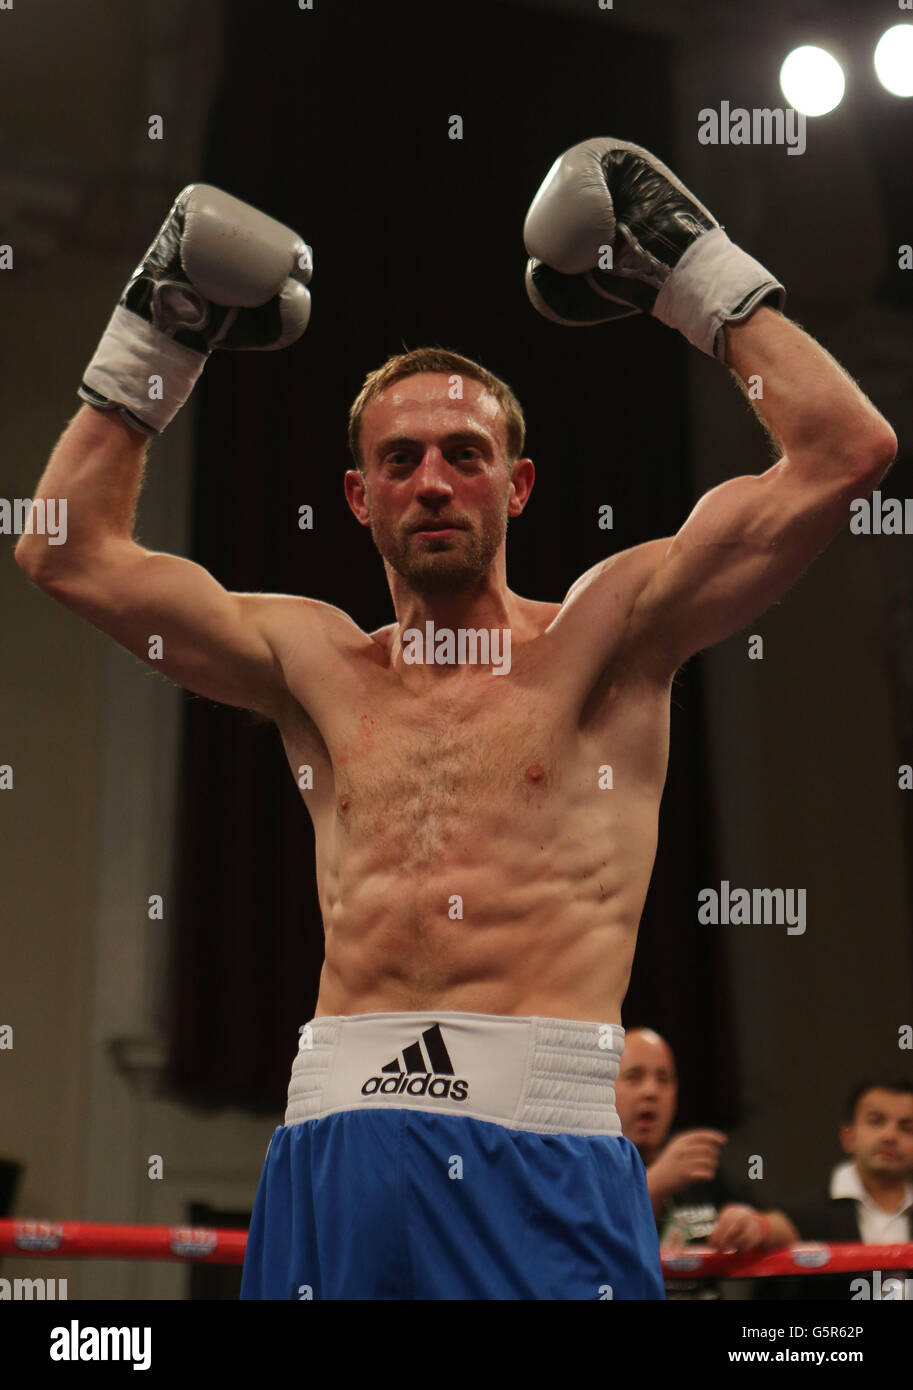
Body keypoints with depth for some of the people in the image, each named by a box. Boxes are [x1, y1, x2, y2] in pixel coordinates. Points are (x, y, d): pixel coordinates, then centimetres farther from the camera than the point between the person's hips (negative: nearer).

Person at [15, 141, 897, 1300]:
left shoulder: (602, 639, 10)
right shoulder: (318, 667, 17)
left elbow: (846, 451, 5)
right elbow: (69, 551, 19)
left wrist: (698, 277, 10)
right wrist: (155, 340, 20)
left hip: (547, 1157, -2)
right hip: (337, 1148, 3)